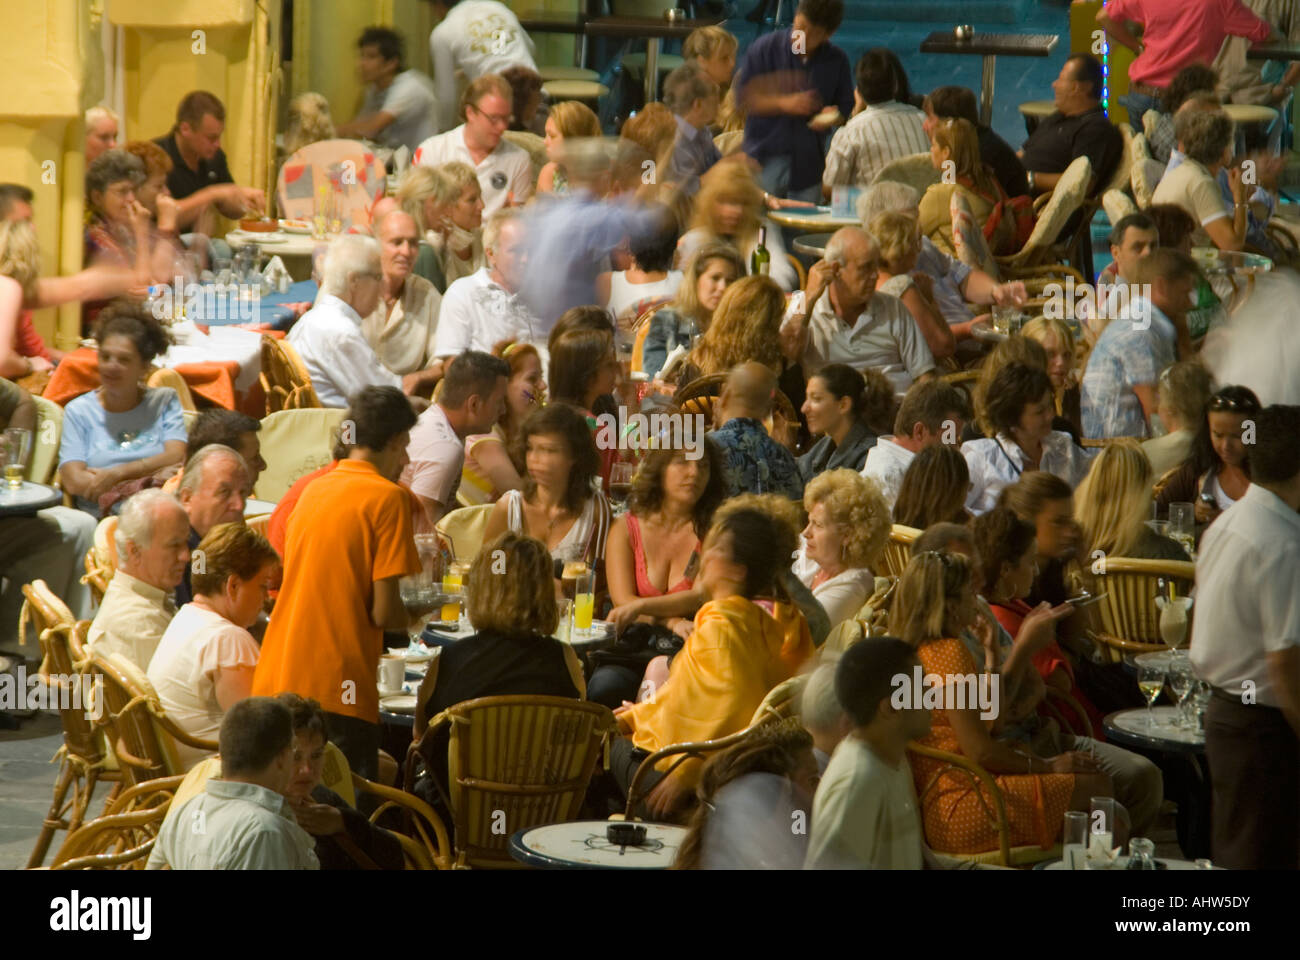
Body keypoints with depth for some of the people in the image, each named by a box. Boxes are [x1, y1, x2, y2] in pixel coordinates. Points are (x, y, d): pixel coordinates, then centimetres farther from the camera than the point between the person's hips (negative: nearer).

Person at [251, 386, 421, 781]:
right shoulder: (388, 497, -6)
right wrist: (416, 618, 11)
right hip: (338, 688, -7)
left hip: (274, 682, 7)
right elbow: (384, 613, -11)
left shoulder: (313, 490, 15)